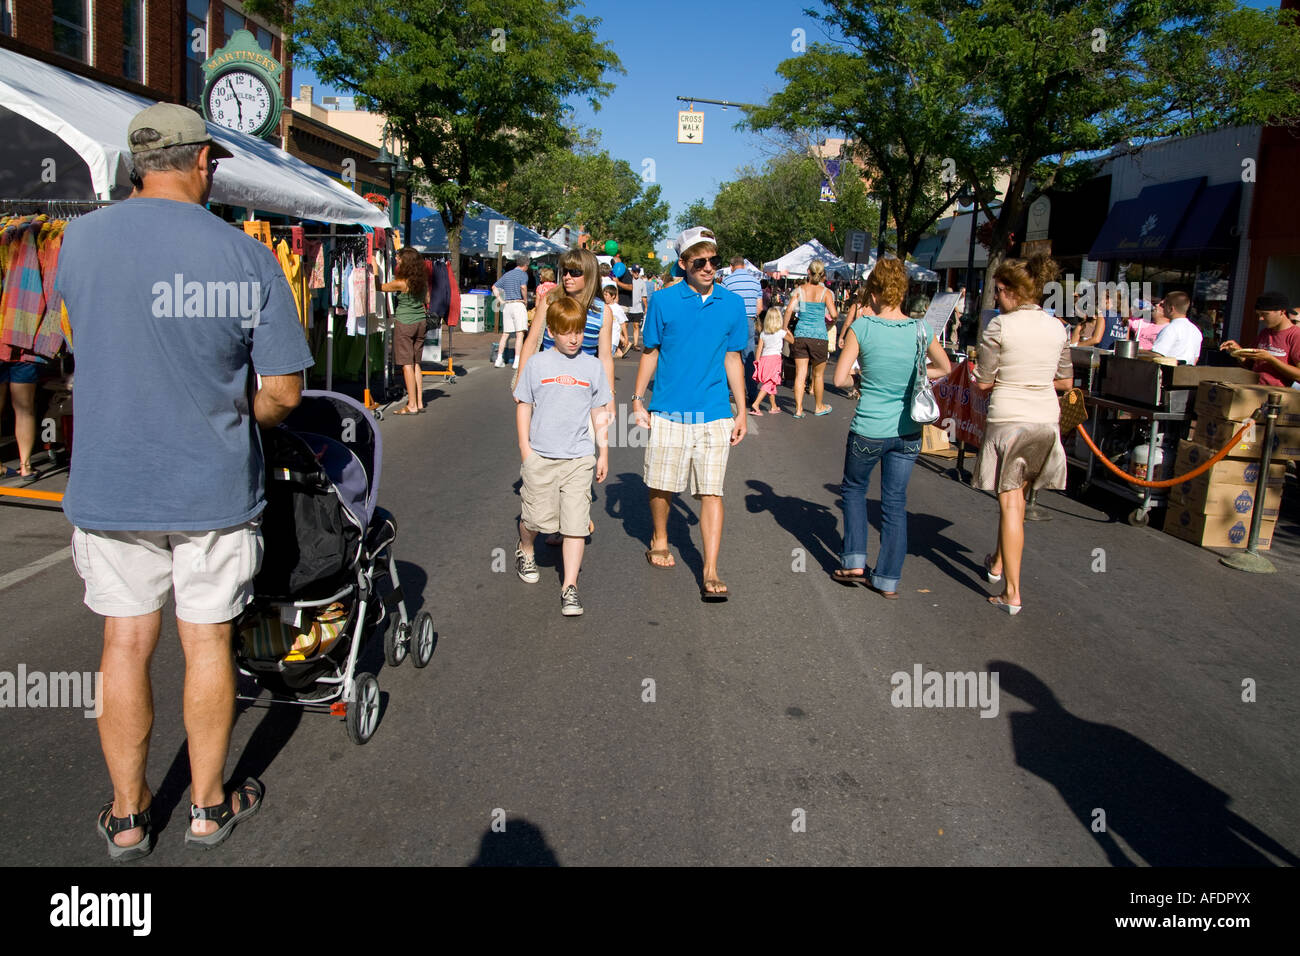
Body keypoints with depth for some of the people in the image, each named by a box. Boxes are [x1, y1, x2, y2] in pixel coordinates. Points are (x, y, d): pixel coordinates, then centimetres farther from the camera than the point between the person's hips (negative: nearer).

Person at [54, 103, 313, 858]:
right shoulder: (249, 257, -10)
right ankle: (209, 807, 26)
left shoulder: (81, 240, -4)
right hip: (216, 486, -1)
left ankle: (128, 817, 26)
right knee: (209, 642, 11)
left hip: (110, 485, 2)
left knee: (126, 644, 12)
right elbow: (284, 392, -10)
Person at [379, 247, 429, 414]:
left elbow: (380, 287, -4)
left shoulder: (401, 283, -16)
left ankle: (412, 406, -4)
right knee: (416, 364, 12)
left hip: (405, 324, -6)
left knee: (407, 365, -3)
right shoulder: (423, 280, 2)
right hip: (421, 322, 7)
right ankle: (419, 403, 13)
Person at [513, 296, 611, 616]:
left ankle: (570, 586, 4)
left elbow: (599, 412, 11)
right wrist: (524, 446, 2)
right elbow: (524, 406, 7)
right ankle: (525, 550, 41)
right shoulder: (538, 364, 2)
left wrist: (603, 452, 11)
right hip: (540, 457, 0)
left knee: (576, 524, -3)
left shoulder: (592, 366, 6)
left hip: (579, 458, 1)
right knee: (538, 517, 8)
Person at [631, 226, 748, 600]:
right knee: (661, 486, 10)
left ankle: (710, 572, 2)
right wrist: (638, 401, 5)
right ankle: (659, 542, 37)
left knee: (711, 491, -3)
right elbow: (650, 353, 8)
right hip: (668, 412, 0)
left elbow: (732, 359, 11)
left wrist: (742, 412, 11)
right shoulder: (663, 302, 0)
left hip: (714, 415, 0)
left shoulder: (732, 304, 5)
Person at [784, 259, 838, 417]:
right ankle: (819, 407, 28)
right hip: (818, 334, -1)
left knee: (800, 374, 4)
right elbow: (833, 314, -10)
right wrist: (832, 320, 12)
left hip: (800, 333, 2)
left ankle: (798, 409, 0)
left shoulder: (800, 290, 1)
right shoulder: (825, 292, -3)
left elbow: (789, 309, -9)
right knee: (818, 374, 14)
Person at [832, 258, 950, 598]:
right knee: (895, 503, 12)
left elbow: (840, 378, -12)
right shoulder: (921, 329, -3)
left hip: (869, 429, -3)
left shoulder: (863, 327, -13)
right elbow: (944, 368, 14)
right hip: (908, 431, 3)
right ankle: (888, 579, 18)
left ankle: (855, 562, 17)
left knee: (853, 489, 21)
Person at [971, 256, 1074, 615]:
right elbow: (1066, 381, 13)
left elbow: (982, 383, -7)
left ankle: (1012, 594, -1)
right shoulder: (1056, 327, 5)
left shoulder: (999, 326, -11)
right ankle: (998, 563, 38)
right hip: (1047, 419, 5)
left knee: (1010, 502, -1)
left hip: (1008, 420, -5)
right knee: (1017, 496, 20)